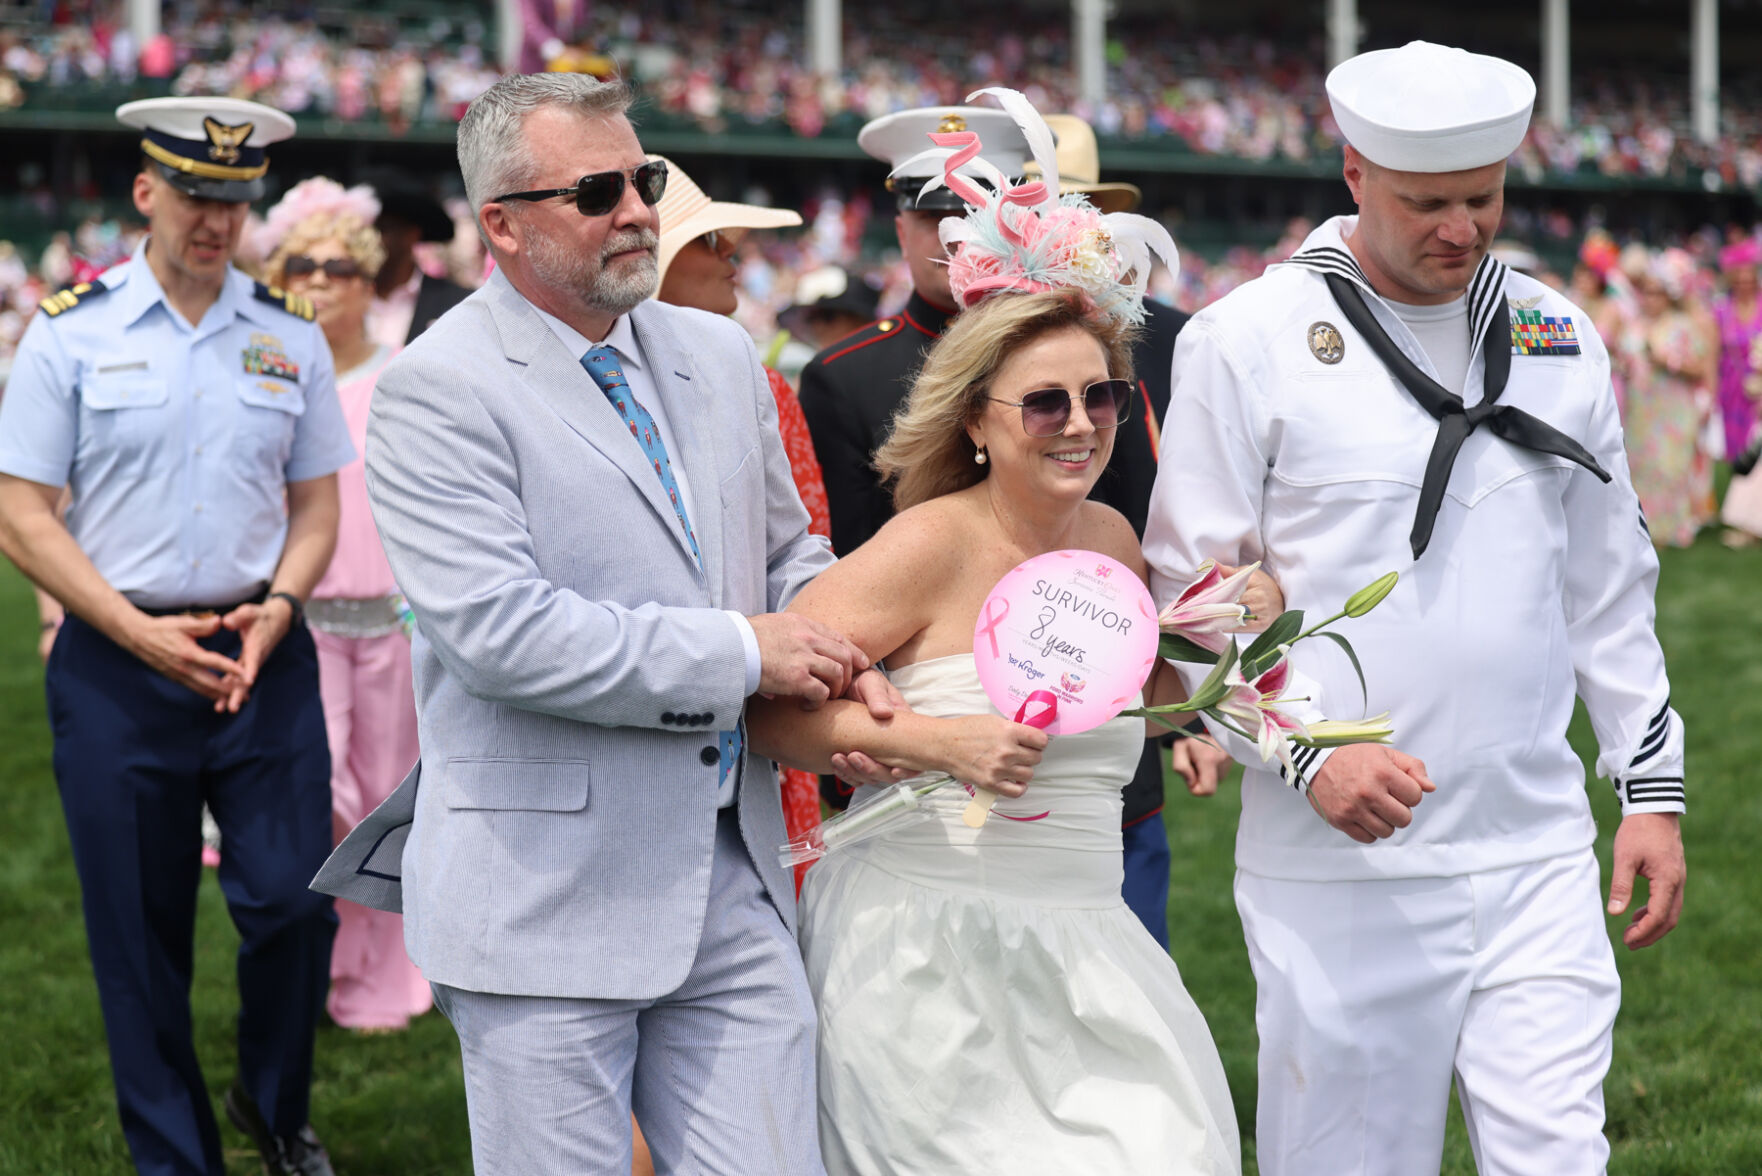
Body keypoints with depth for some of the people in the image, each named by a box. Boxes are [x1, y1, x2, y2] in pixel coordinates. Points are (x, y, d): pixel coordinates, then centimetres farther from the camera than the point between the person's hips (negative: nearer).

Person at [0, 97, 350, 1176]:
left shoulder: (291, 337, 8)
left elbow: (317, 509, 12)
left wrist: (273, 612, -7)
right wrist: (138, 631, -12)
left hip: (263, 656, 2)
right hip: (115, 665, -2)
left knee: (295, 899, -3)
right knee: (141, 934, 4)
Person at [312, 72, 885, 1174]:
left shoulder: (719, 354, 13)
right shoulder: (438, 391, -9)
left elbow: (788, 550, 24)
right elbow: (498, 630, -20)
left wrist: (836, 660, 0)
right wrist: (741, 653, -14)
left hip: (735, 884, 6)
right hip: (550, 904, -6)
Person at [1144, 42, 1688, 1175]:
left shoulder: (1558, 339, 10)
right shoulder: (1248, 341, -4)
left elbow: (1609, 584, 17)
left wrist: (1652, 782, 14)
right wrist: (1309, 753, -15)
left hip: (1537, 855, 3)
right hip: (1339, 863, -3)